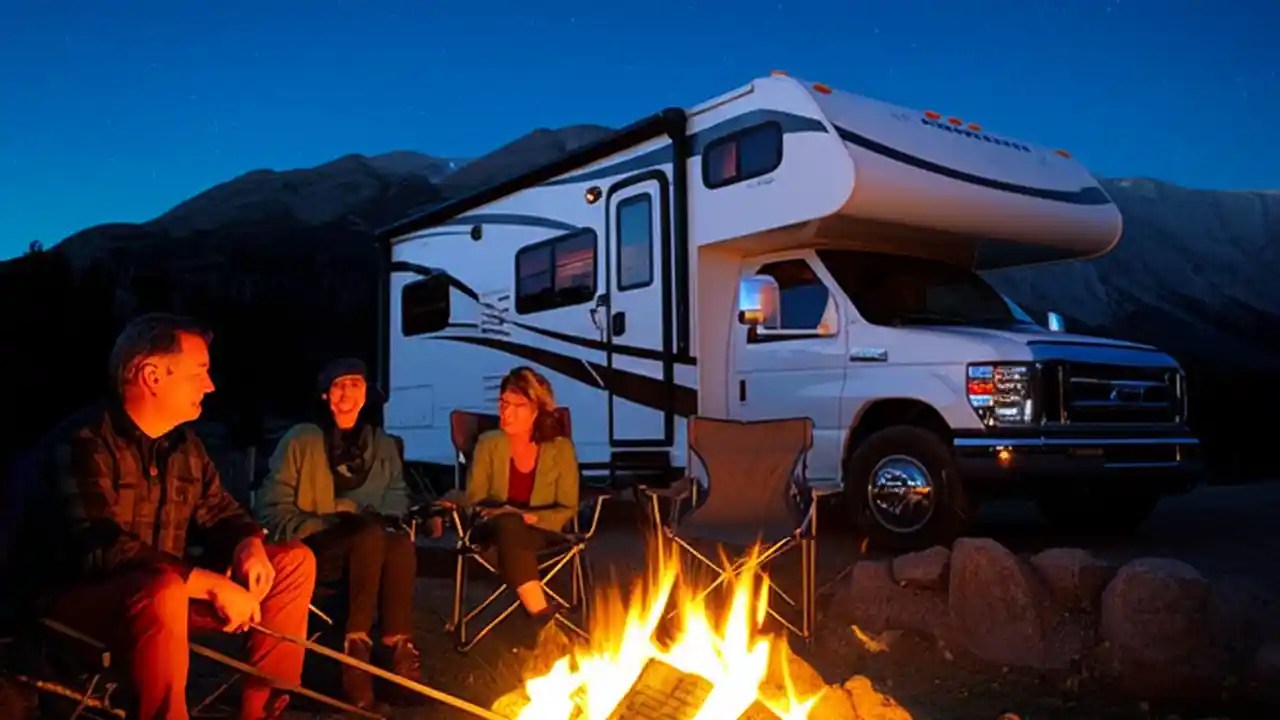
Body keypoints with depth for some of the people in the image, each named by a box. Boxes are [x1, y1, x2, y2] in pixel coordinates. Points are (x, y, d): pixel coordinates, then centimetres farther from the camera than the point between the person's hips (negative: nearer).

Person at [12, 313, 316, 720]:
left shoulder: (184, 444, 5)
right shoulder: (84, 442, -19)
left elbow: (220, 513, 11)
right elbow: (101, 549, -29)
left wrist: (249, 546, -14)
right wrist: (213, 585, -32)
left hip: (168, 589, 8)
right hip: (80, 597, -8)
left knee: (295, 561, 0)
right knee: (163, 590, -40)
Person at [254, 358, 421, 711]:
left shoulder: (383, 444, 14)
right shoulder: (300, 440, 2)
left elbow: (397, 498, 8)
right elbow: (272, 508, -1)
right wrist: (321, 528, -14)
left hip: (370, 546, 3)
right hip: (313, 548, -3)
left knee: (401, 545, -33)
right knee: (370, 535, -35)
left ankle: (396, 646, -30)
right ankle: (356, 647, -31)